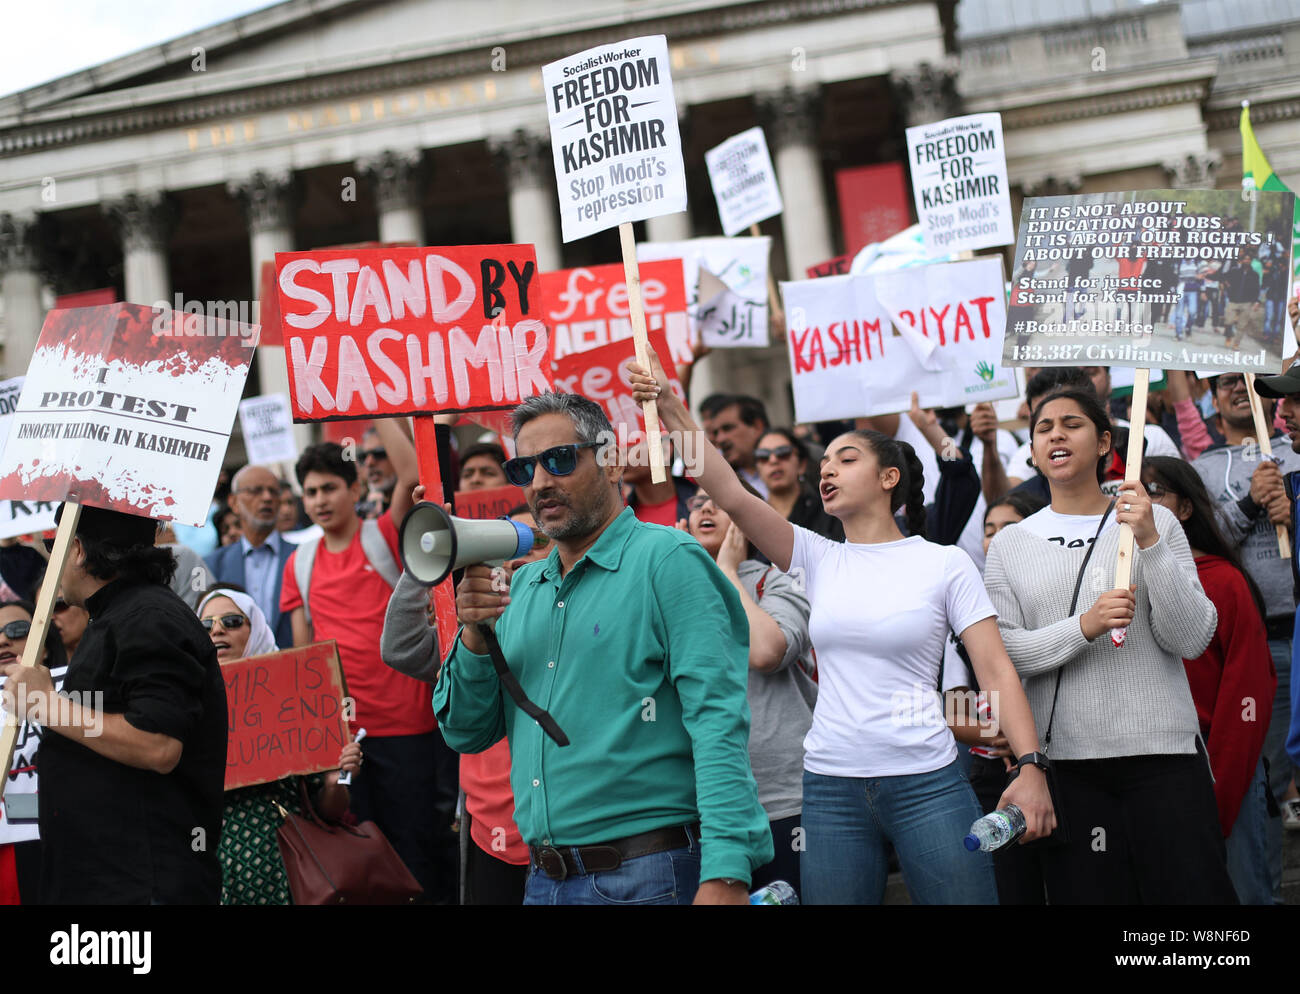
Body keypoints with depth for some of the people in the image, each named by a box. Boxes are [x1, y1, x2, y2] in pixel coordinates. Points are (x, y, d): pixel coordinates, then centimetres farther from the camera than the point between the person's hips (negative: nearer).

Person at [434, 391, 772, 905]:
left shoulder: (667, 560, -8)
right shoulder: (518, 587, 12)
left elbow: (718, 722, -16)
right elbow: (466, 733, 12)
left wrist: (726, 874, -25)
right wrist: (474, 637, -6)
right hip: (544, 879, 6)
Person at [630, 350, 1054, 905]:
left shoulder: (944, 563, 1)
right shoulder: (817, 560, 8)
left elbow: (995, 670, -3)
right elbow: (730, 494, -2)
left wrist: (1030, 767, -14)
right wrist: (671, 411, -10)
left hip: (927, 785, -3)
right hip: (831, 787, 3)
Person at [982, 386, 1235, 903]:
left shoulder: (1157, 523, 6)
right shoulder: (1010, 544, 9)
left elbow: (1191, 639, -3)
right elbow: (1001, 651, -2)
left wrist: (1150, 543, -12)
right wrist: (1083, 627, -17)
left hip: (1163, 752, -1)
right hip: (1066, 759, 1)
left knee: (1193, 888, -4)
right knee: (1086, 891, 1)